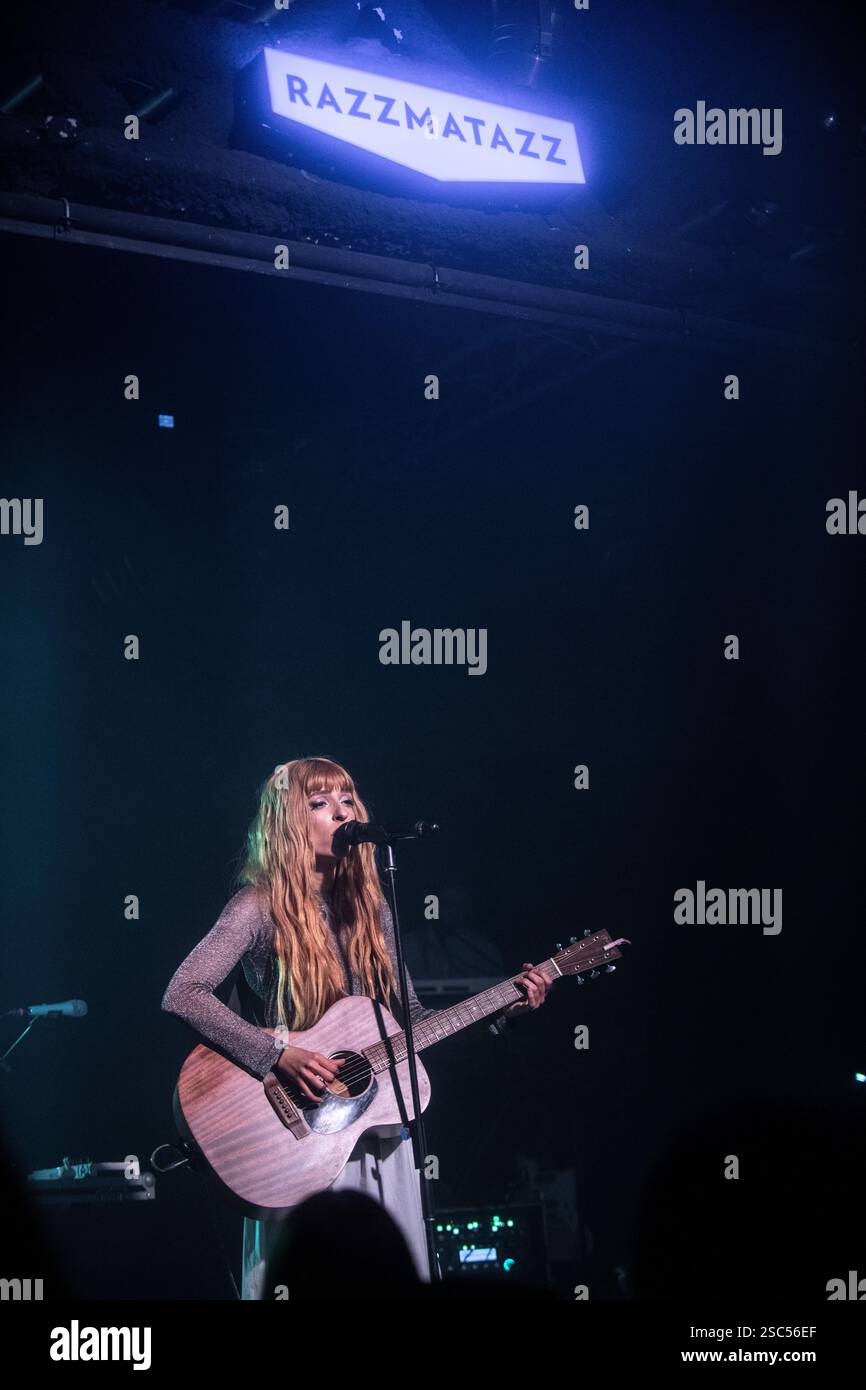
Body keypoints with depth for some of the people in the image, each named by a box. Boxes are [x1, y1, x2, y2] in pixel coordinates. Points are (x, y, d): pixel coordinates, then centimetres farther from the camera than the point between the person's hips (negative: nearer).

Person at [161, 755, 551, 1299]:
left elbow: (413, 1019, 15)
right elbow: (182, 995, -20)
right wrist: (278, 1056, -25)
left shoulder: (370, 908, 10)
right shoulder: (263, 907, -9)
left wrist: (502, 1007, 4)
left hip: (381, 1128, 6)